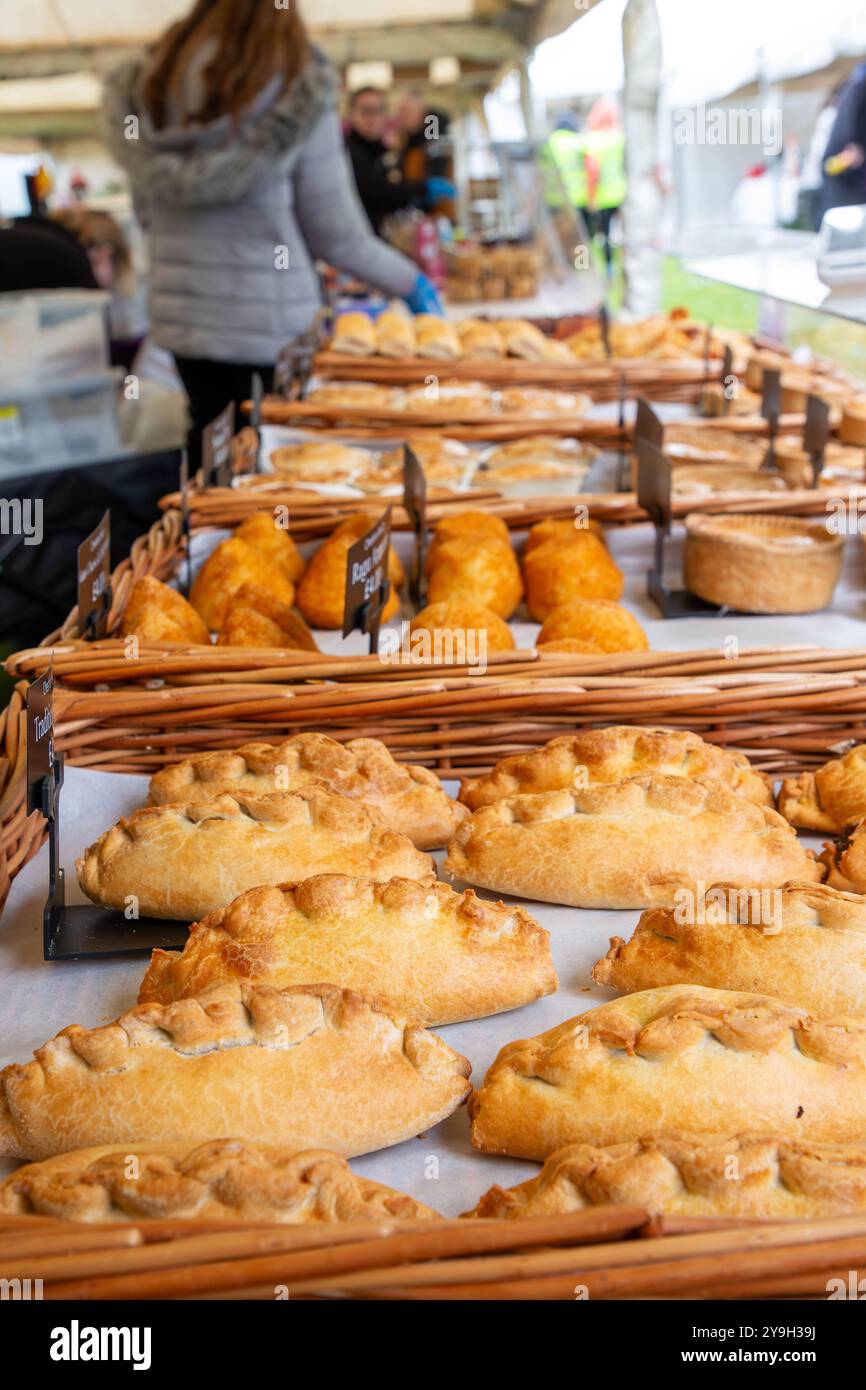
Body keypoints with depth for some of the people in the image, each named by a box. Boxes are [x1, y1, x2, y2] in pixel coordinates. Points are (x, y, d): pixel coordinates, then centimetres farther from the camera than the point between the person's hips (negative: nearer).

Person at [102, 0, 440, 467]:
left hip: (180, 318, 5)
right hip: (273, 324, -5)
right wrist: (411, 282, 8)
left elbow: (148, 214, 9)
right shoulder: (302, 96, -13)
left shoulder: (142, 86, 0)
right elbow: (336, 234, -8)